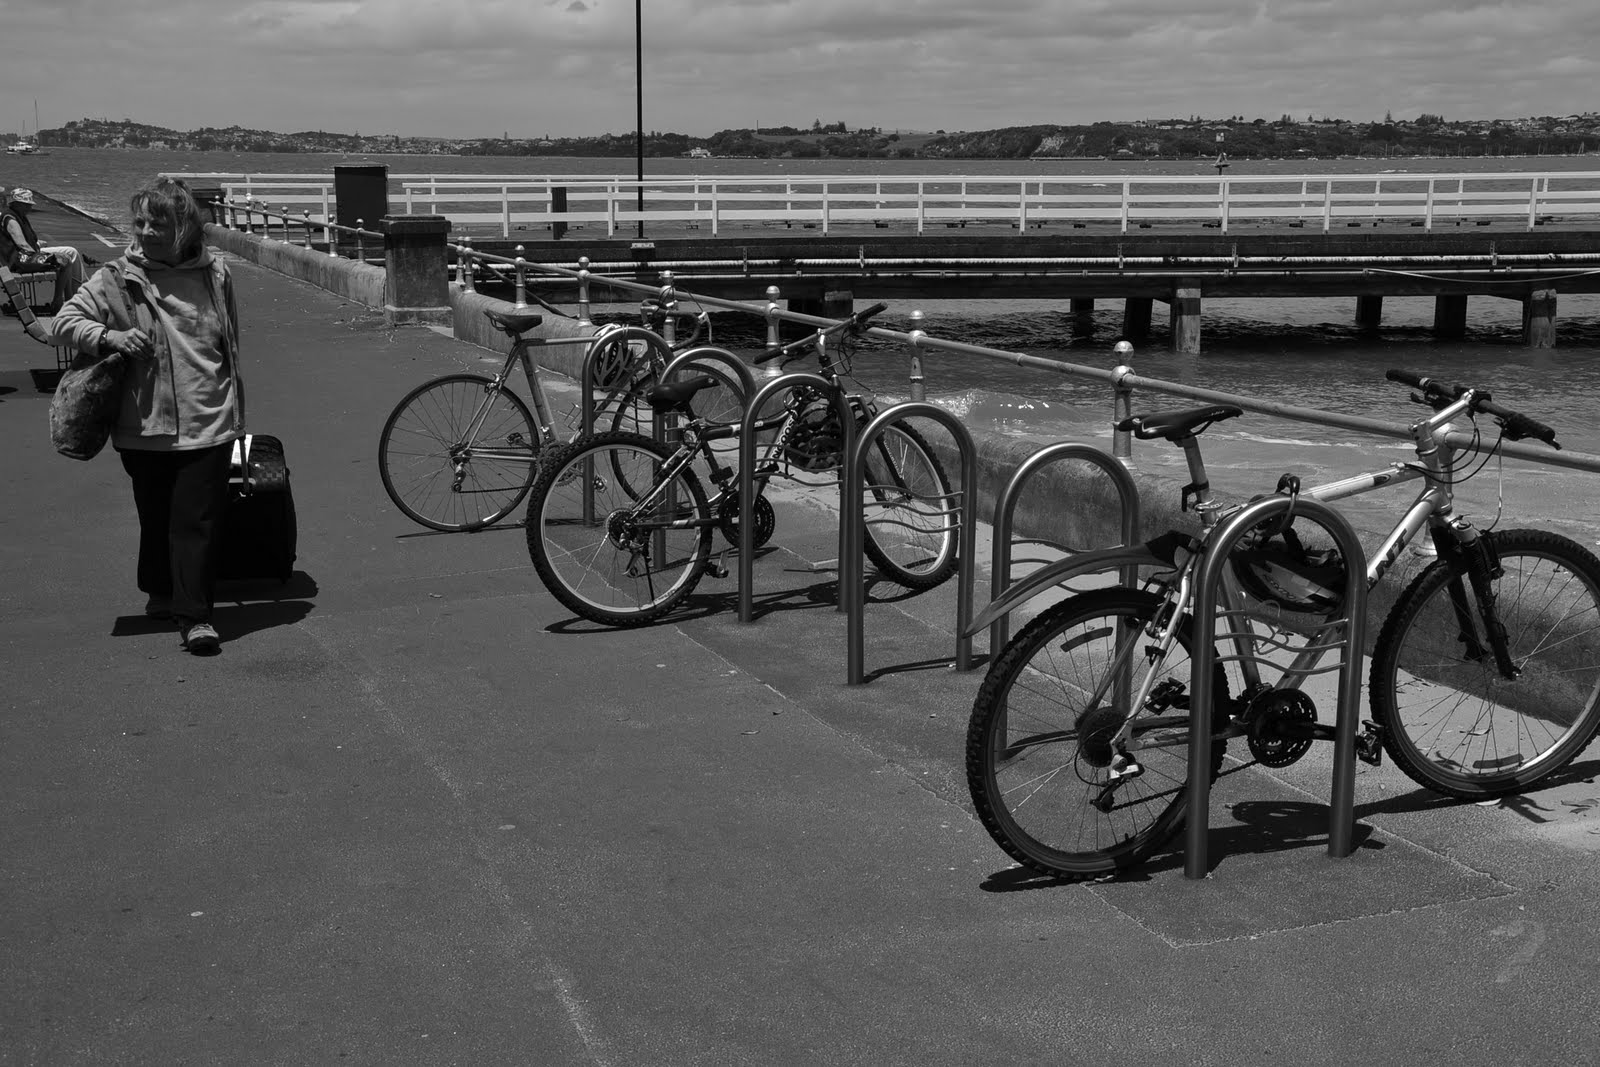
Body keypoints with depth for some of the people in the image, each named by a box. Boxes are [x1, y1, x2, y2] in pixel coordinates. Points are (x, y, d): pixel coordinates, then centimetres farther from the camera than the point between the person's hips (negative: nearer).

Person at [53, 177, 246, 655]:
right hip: (145, 424, 0)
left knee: (198, 521, -5)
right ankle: (161, 593, 36)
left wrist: (235, 411, 19)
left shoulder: (214, 274, 5)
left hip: (207, 423, 0)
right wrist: (108, 336, -19)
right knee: (156, 520, 14)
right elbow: (65, 322, 0)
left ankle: (195, 615, -2)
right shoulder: (117, 279, -1)